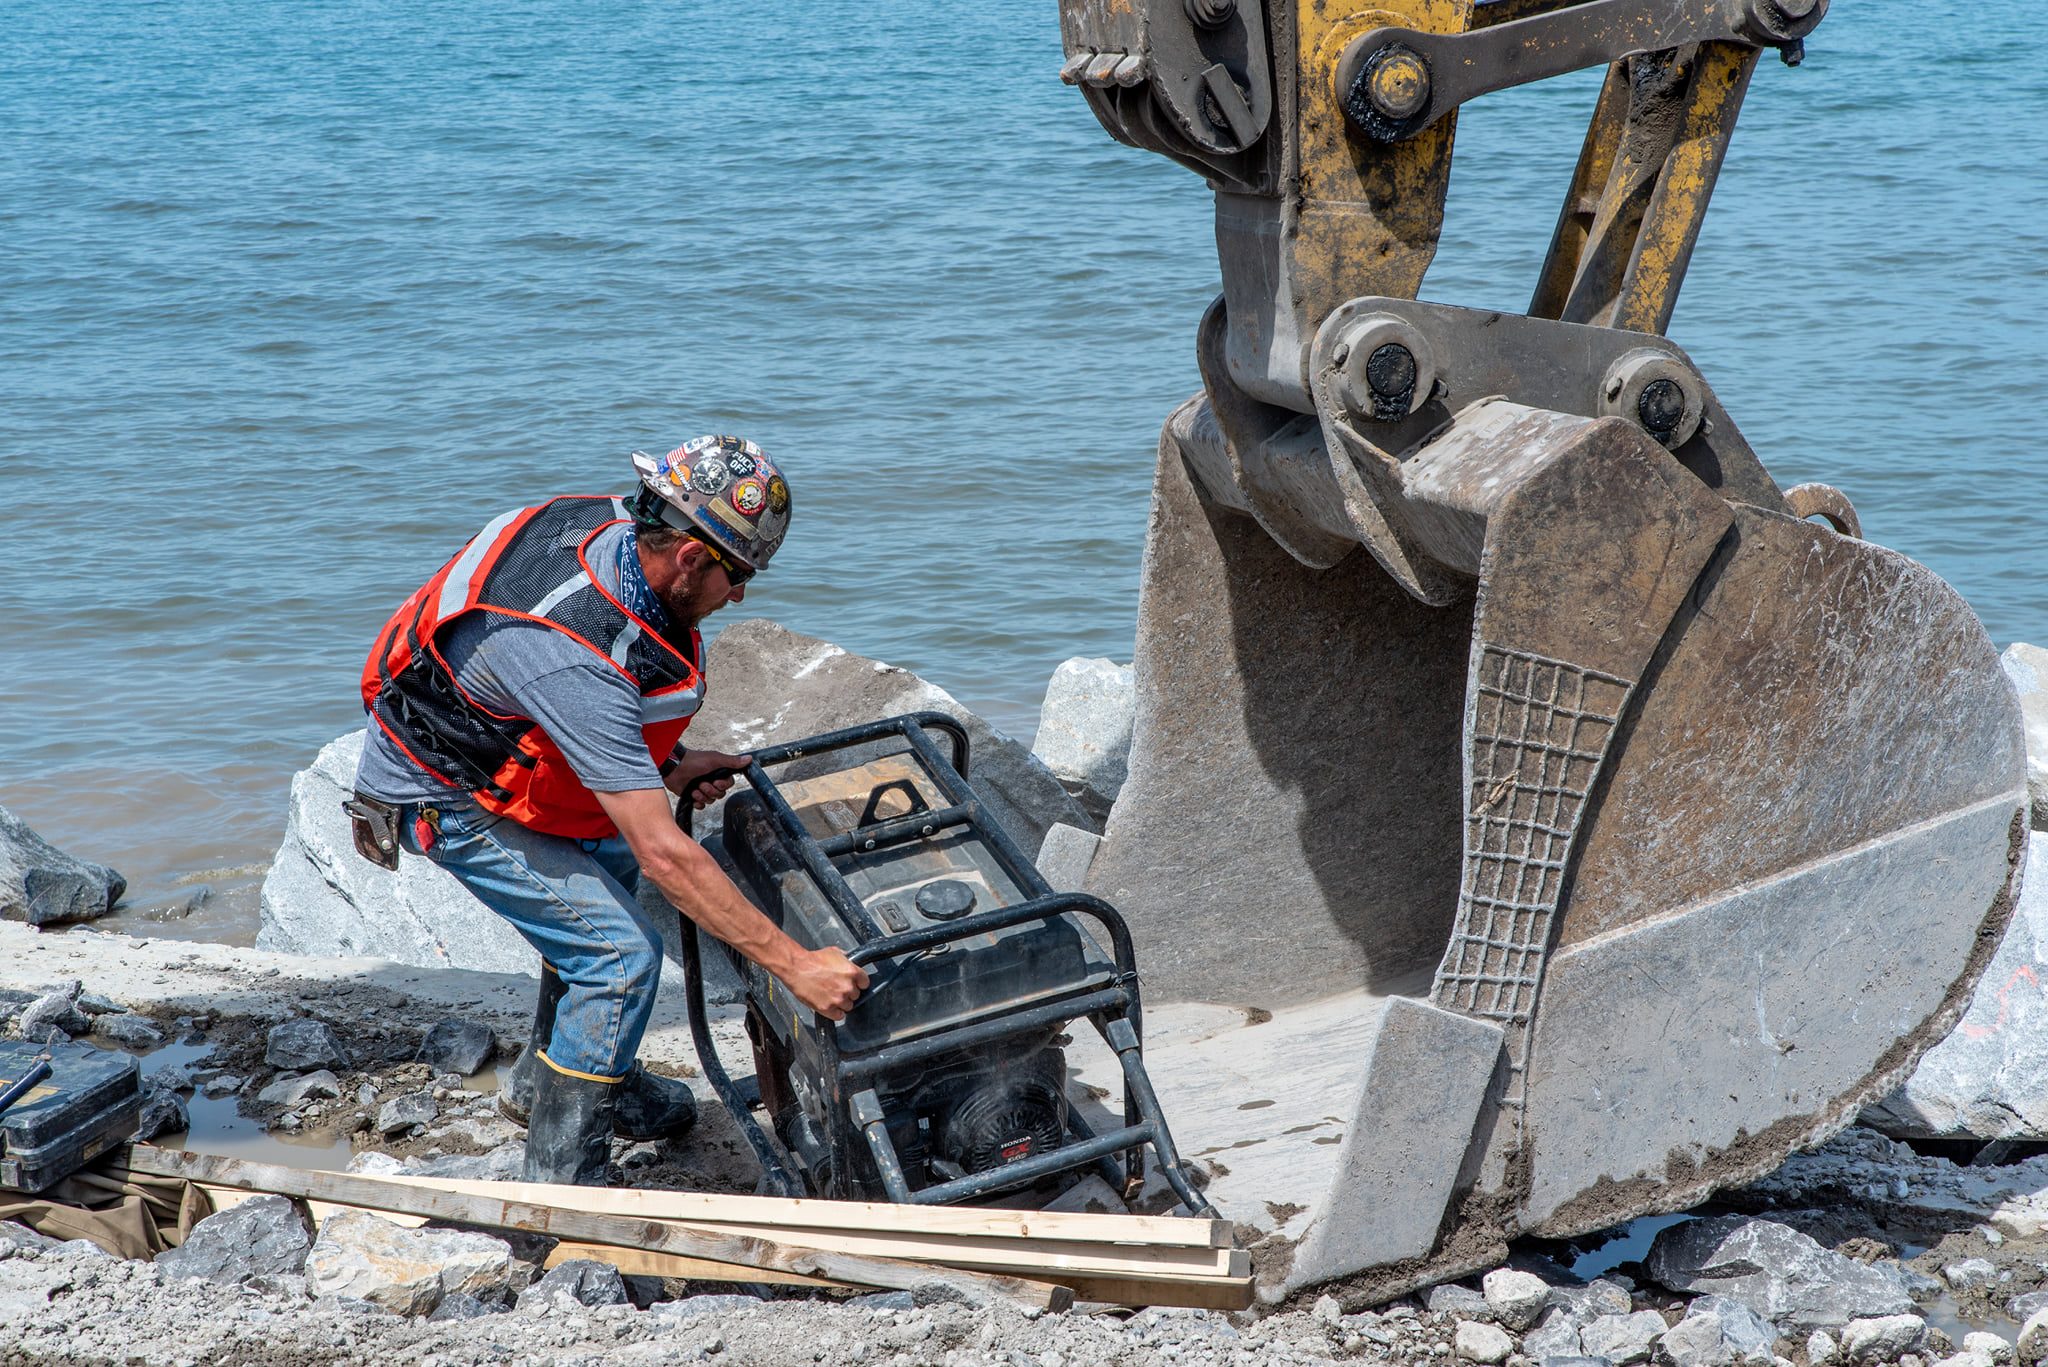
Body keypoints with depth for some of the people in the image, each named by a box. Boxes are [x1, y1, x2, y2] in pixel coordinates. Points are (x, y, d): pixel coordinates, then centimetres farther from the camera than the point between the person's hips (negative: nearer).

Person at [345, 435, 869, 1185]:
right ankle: (559, 1187, -1)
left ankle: (545, 1079, 39)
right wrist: (794, 964, -35)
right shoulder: (573, 653, -39)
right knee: (621, 952, -13)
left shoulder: (611, 528, -14)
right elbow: (666, 853, -38)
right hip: (444, 801, -9)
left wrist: (665, 760, 0)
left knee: (609, 858, 25)